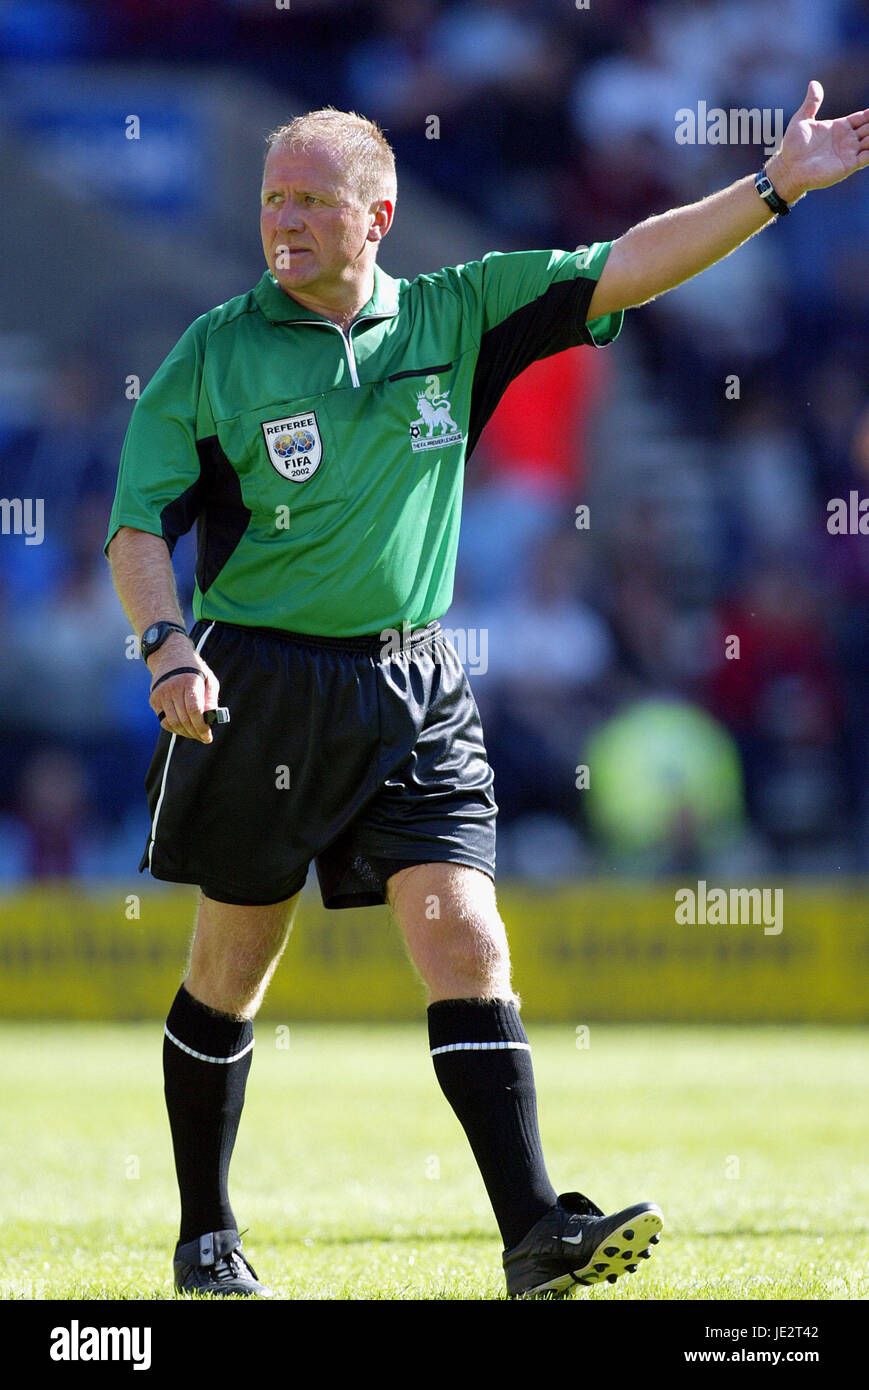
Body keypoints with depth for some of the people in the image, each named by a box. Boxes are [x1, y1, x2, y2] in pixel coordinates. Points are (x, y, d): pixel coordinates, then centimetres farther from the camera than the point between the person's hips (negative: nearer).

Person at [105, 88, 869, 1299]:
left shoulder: (453, 319, 5)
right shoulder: (214, 355, -1)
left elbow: (626, 269, 3)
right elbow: (140, 521, -2)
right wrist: (167, 643, -19)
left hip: (416, 696, 2)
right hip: (261, 687, -2)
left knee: (468, 946, -10)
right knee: (233, 969, 7)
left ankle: (536, 1232, -16)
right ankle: (206, 1239, 21)